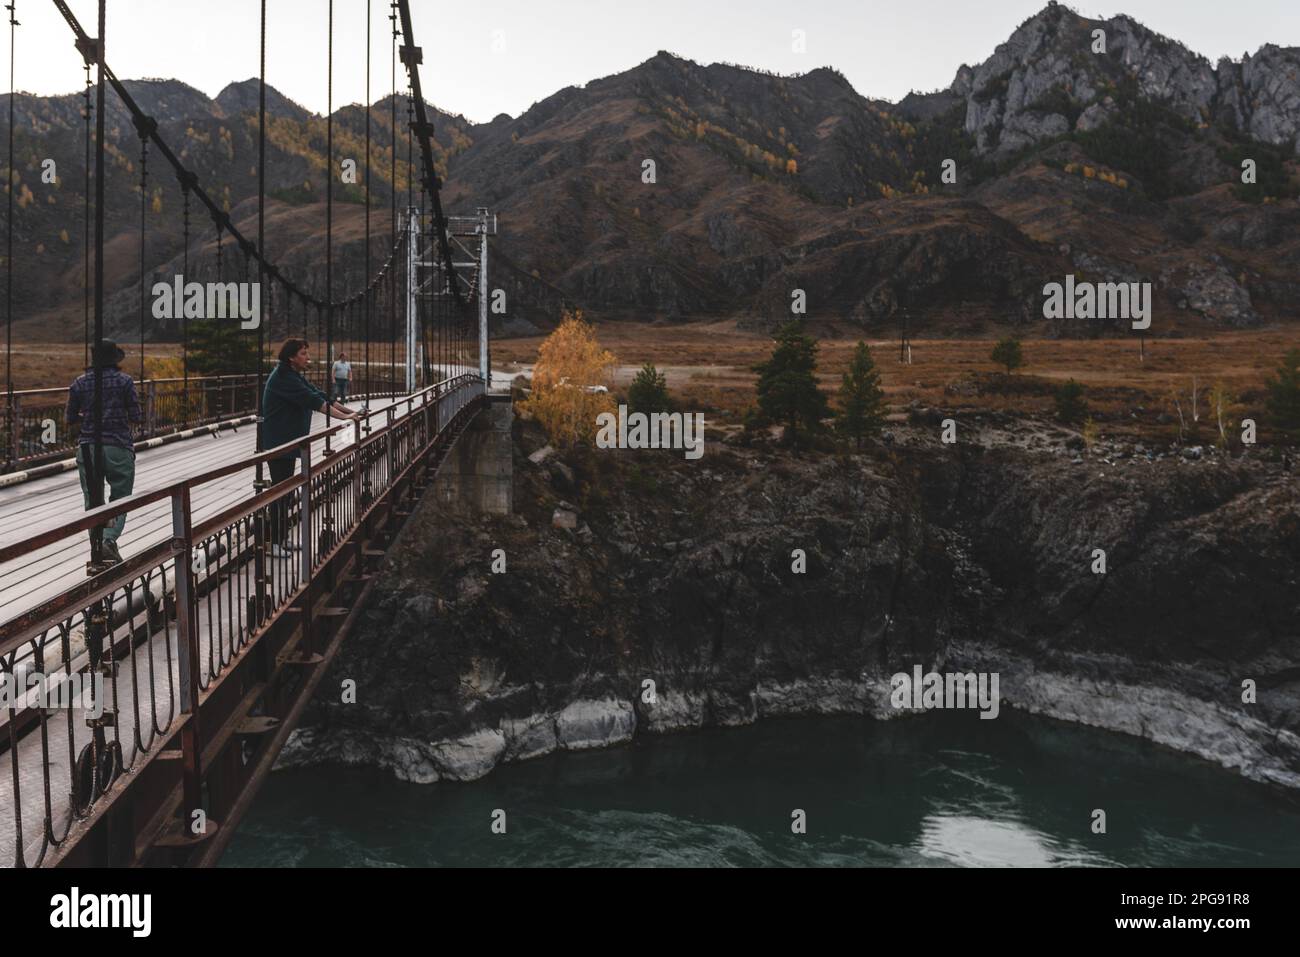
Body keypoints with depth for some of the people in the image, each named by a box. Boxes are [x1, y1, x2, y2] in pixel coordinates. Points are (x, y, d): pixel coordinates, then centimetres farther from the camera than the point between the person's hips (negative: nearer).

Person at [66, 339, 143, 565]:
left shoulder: (79, 383, 4)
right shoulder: (124, 381, -3)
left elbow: (69, 420, 8)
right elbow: (136, 417, -4)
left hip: (87, 449, 2)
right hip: (118, 447, -2)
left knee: (92, 501, 11)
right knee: (120, 498, 7)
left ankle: (97, 551, 11)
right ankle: (109, 539, -17)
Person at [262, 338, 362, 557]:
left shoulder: (296, 377, 15)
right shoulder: (283, 378, -17)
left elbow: (322, 397, 14)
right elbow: (314, 401, -24)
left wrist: (350, 410, 6)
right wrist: (345, 416, -24)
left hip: (288, 442, 10)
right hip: (278, 443, -10)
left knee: (285, 491, 14)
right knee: (280, 491, -7)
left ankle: (283, 539, 21)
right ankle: (276, 543, -4)